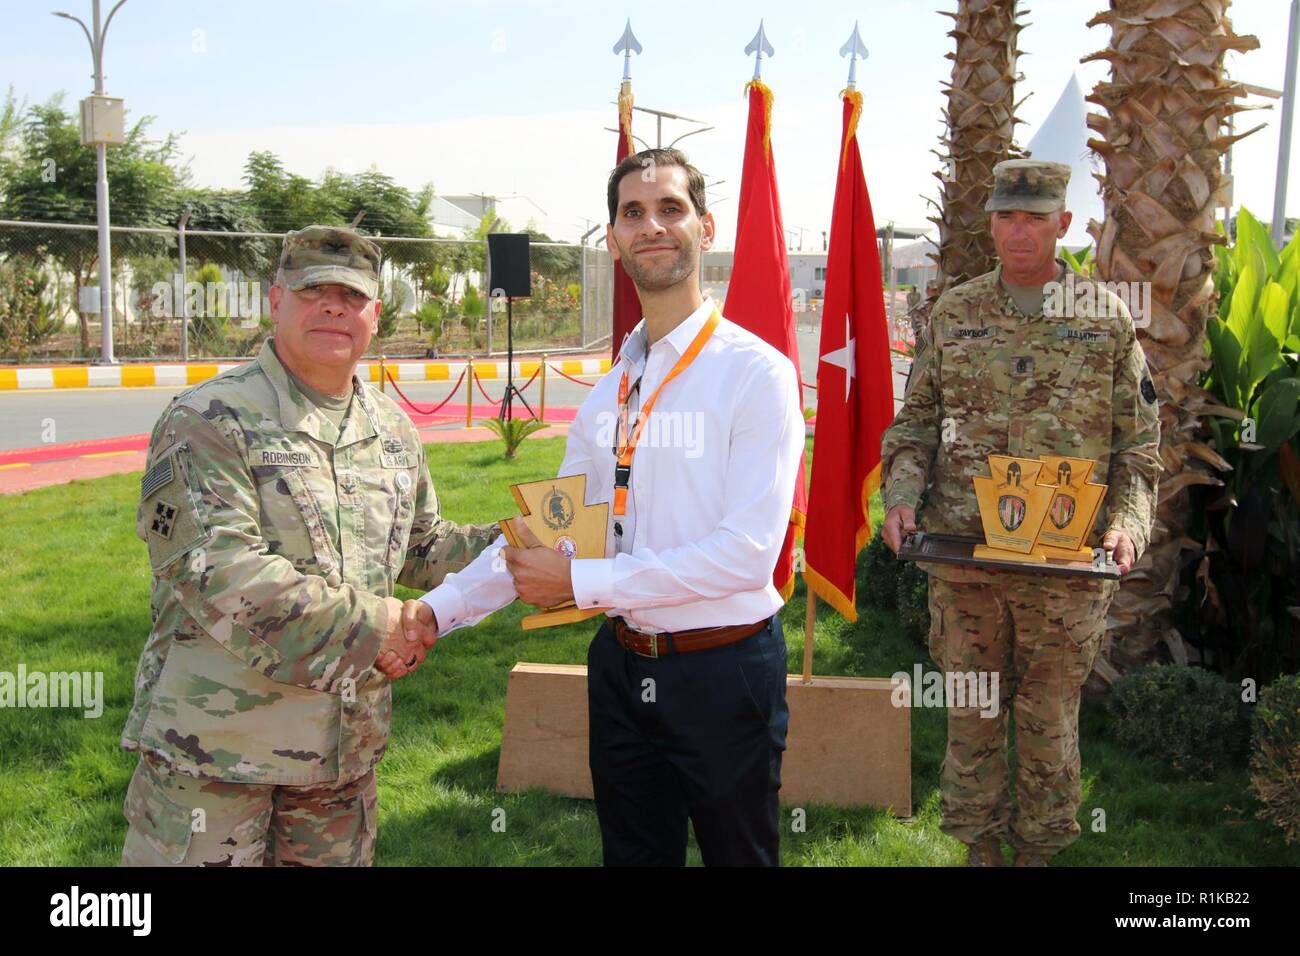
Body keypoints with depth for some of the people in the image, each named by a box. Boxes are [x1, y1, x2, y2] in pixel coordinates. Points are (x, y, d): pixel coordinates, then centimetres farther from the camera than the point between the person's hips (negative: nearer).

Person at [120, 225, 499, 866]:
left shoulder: (392, 429, 11)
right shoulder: (210, 420, -10)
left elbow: (420, 550, 23)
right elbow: (211, 568, -21)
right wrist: (364, 627, -20)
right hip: (215, 742, -6)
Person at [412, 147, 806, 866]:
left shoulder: (756, 372, -13)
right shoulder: (609, 388, 8)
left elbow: (747, 553, -20)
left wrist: (582, 580, -18)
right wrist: (437, 610, 1)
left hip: (723, 668, -5)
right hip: (622, 665, 6)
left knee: (737, 851, 12)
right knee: (633, 852, 19)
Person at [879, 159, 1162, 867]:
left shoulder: (1107, 316, 1)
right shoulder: (952, 313, 4)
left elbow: (1137, 442, 4)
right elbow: (916, 422, 8)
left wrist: (1126, 523, -10)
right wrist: (901, 495, -8)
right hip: (961, 553, 1)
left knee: (1050, 717, 12)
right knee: (971, 711, 12)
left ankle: (1039, 846, 31)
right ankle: (980, 845, 30)